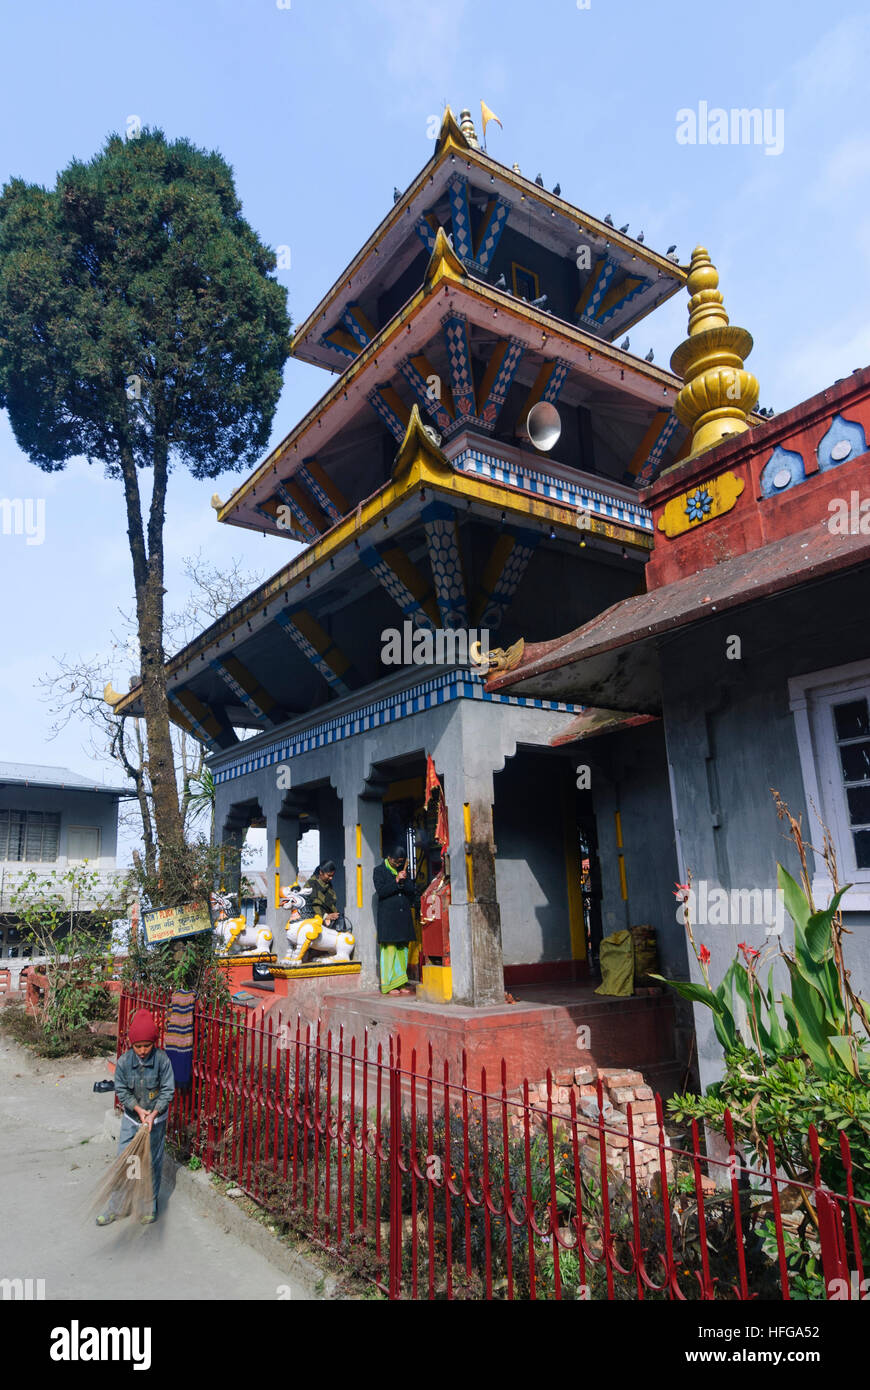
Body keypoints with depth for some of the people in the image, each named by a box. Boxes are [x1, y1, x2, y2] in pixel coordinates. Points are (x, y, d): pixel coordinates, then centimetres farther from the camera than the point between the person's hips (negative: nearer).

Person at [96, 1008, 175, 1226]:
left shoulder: (162, 1060, -17)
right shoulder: (124, 1061, -12)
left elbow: (168, 1090, -13)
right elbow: (121, 1090, -6)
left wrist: (153, 1113, -21)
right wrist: (138, 1109, -16)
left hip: (156, 1119, -1)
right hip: (131, 1118, 2)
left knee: (153, 1162, 9)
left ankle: (150, 1205, 26)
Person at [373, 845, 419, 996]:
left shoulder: (404, 870, 14)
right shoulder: (379, 870, 1)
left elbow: (413, 890, 8)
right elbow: (380, 891, -10)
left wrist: (404, 881, -10)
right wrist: (396, 881, -17)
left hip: (404, 916, 5)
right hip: (387, 915, -5)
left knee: (402, 949, 5)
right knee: (389, 950, -6)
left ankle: (401, 984, 10)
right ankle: (389, 985, -1)